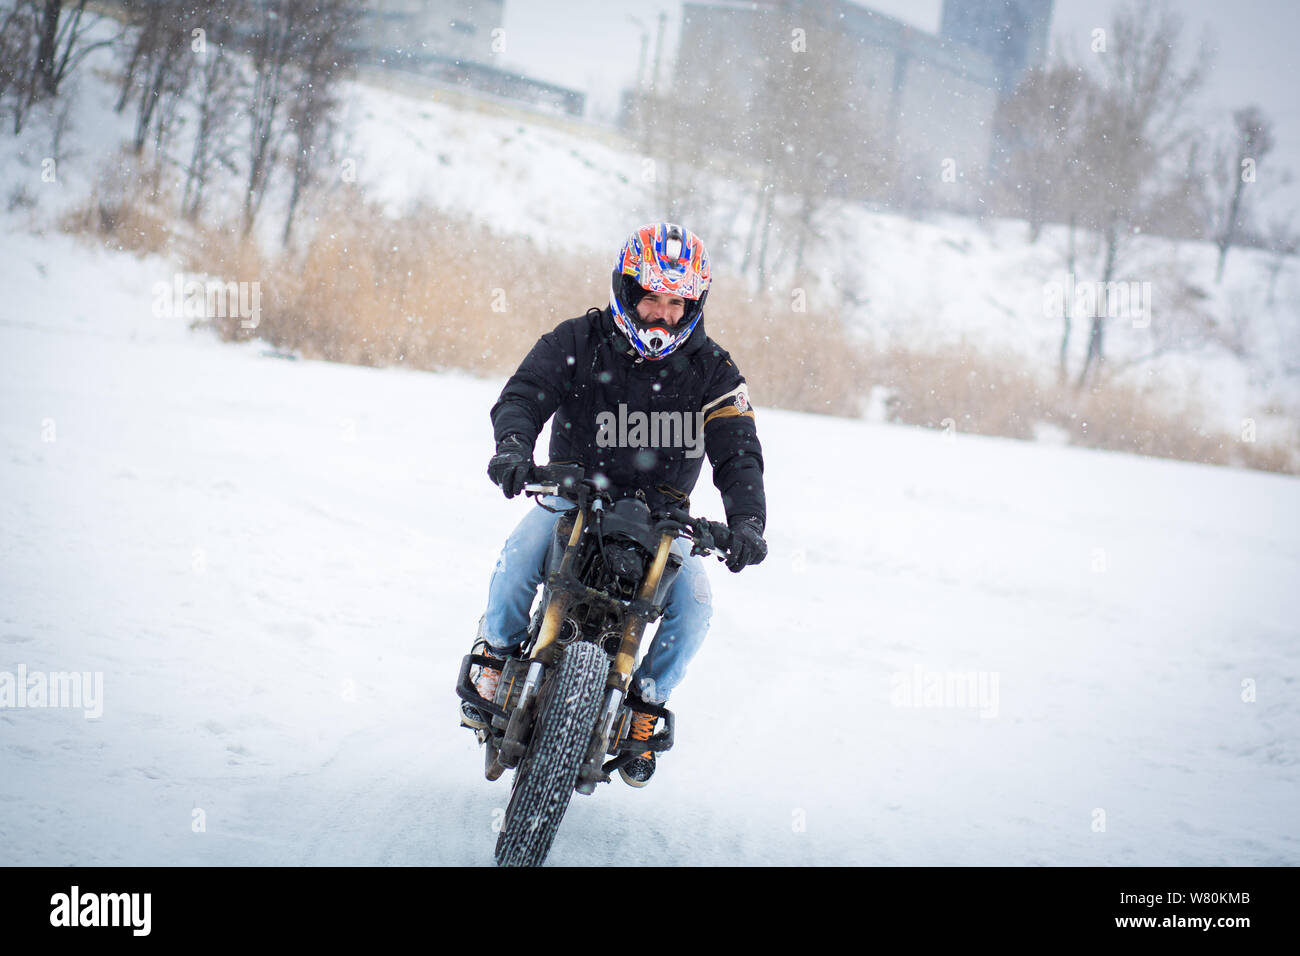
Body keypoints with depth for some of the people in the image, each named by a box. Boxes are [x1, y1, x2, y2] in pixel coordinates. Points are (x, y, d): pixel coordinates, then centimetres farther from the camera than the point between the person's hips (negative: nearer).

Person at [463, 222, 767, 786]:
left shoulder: (712, 371, -2)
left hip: (660, 514, 1)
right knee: (521, 554, -31)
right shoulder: (579, 343, -4)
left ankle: (644, 704, -1)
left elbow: (738, 452, -8)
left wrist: (747, 521, -27)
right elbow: (523, 395, -15)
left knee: (694, 602, -23)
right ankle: (496, 655, -6)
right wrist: (513, 444, -40)